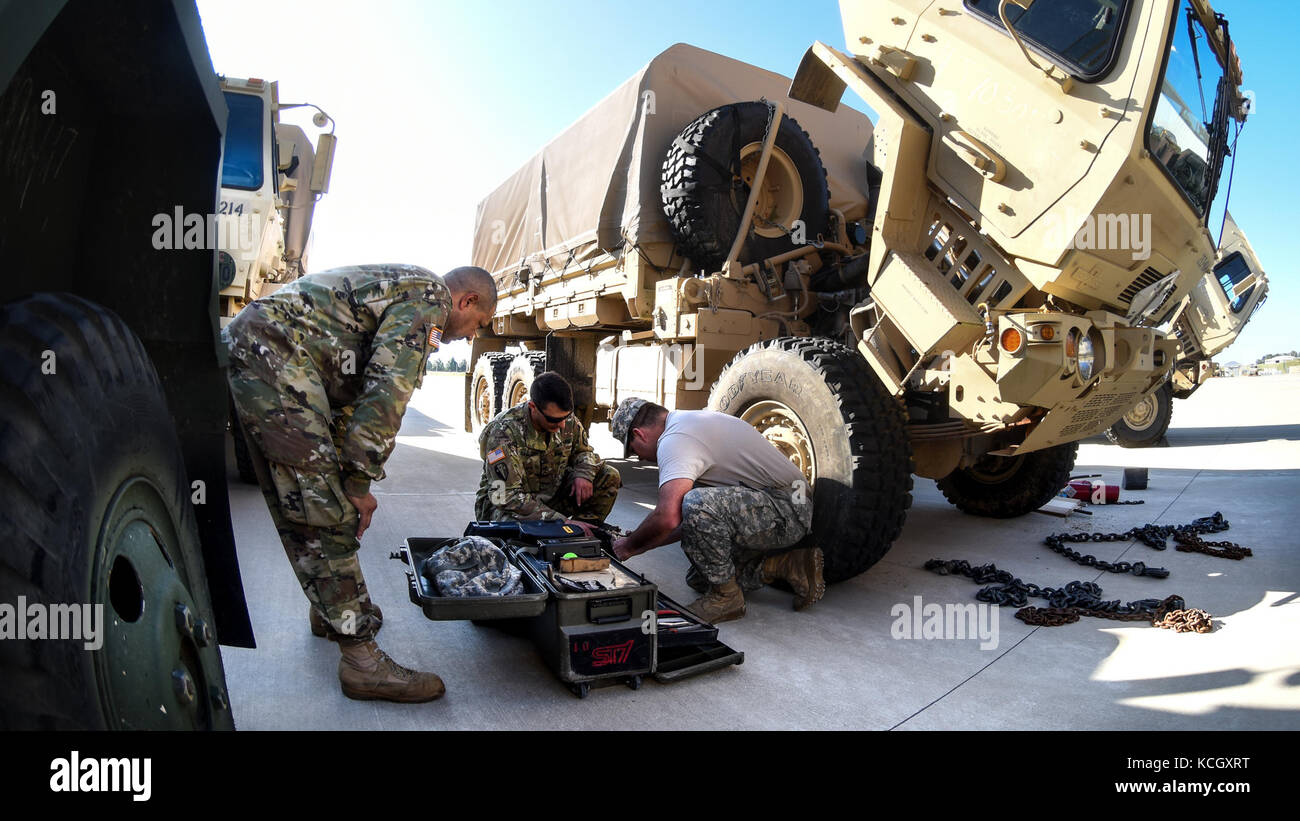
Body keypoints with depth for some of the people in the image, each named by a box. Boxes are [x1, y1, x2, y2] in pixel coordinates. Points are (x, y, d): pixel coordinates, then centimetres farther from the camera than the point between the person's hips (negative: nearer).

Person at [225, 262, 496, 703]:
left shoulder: (399, 288, 27)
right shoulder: (429, 297, -4)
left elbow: (352, 390, 26)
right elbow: (387, 391, -15)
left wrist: (347, 475, 21)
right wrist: (359, 480, -11)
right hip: (274, 355, -11)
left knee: (301, 507, 18)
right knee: (322, 507, -11)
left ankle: (330, 610, 33)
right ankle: (360, 656, -7)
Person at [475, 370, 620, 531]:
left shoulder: (567, 420, -9)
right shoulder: (504, 431, -28)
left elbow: (584, 451, 12)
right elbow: (505, 496, -31)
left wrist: (583, 475, -14)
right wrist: (561, 521, -36)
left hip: (551, 496, 6)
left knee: (609, 476, -9)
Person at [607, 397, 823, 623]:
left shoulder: (674, 439, -18)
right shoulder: (687, 423, 15)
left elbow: (668, 518, -30)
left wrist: (631, 545, -10)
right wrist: (643, 543, 17)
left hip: (788, 510, -11)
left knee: (697, 504, -32)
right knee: (702, 574, 13)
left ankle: (726, 596, -12)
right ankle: (789, 564, 12)